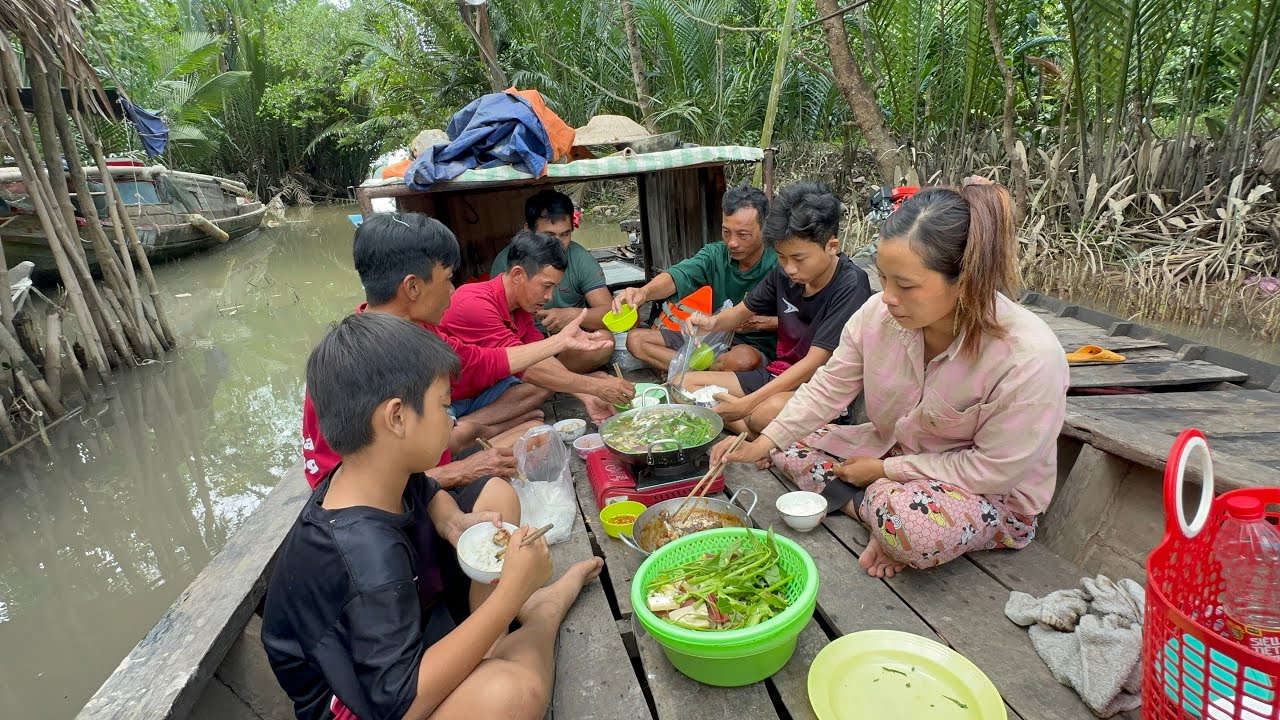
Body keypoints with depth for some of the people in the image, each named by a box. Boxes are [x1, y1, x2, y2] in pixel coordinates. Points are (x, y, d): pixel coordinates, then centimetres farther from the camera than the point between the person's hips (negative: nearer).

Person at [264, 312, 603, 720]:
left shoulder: (388, 473, -11)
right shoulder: (366, 555, -37)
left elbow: (429, 494, 14)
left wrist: (453, 521, -10)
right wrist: (511, 592, -34)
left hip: (409, 625, 9)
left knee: (496, 490, 10)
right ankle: (544, 611, -8)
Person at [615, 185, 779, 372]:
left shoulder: (778, 266, -15)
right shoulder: (715, 255, -3)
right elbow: (677, 277, -21)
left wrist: (760, 322, -26)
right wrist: (643, 292, -41)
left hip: (757, 347, -5)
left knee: (743, 359, -42)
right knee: (636, 339, -3)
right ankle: (714, 369, -15)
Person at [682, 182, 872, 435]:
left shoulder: (850, 287, -19)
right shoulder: (784, 273, -2)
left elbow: (814, 363, -23)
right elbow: (745, 310, 15)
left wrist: (746, 404, -28)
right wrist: (713, 322, -10)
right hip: (779, 374, 8)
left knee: (767, 411, -41)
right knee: (683, 384, -4)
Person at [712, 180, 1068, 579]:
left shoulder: (1030, 358, -33)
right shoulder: (878, 313, -21)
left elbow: (993, 468, -24)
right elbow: (828, 388, -8)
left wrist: (885, 470, -20)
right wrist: (764, 443, -18)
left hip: (995, 496, -5)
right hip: (897, 450, 6)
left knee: (915, 526, -37)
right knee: (790, 446, -2)